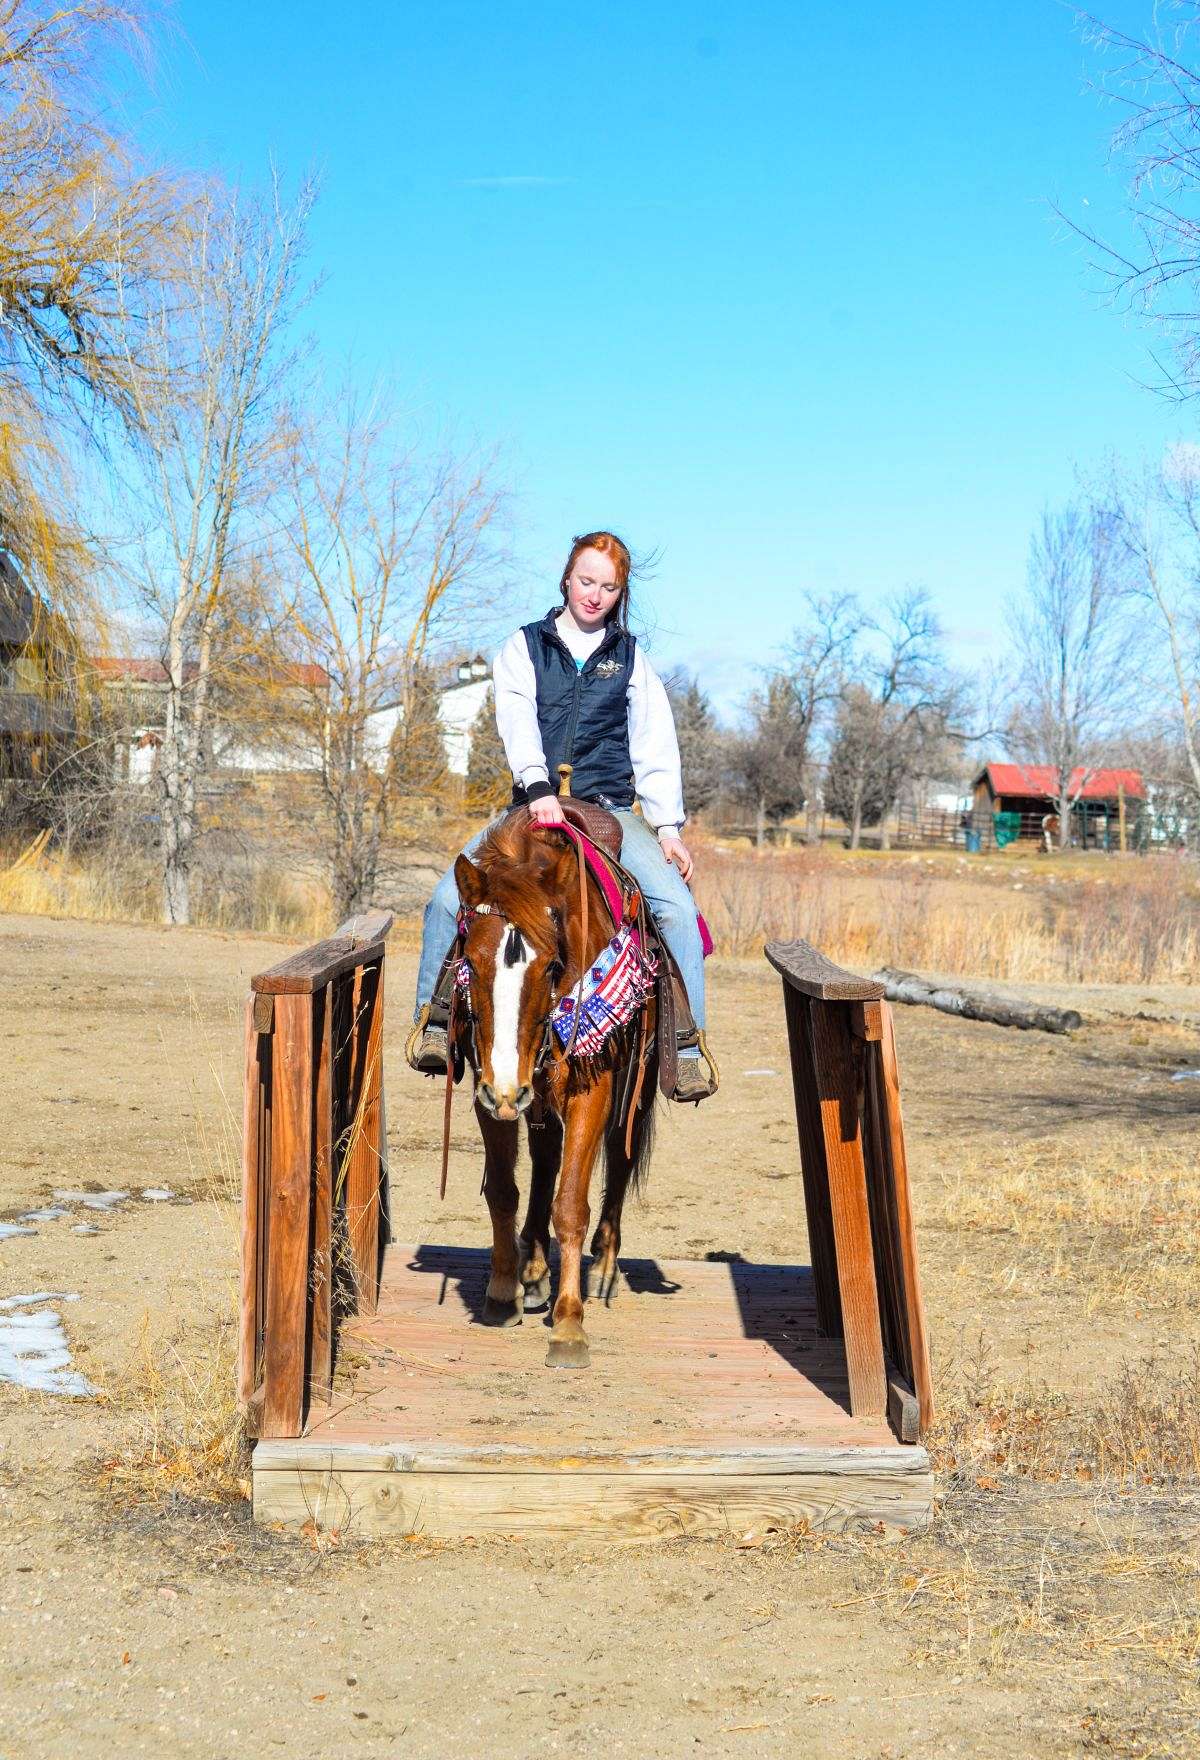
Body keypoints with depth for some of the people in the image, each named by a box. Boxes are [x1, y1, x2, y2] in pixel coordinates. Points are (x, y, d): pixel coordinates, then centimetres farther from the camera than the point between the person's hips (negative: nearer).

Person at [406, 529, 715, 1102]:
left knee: (675, 905, -24)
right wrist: (537, 786, -24)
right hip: (533, 803, 0)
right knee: (448, 897, -21)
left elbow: (656, 751, 8)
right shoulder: (524, 648, 9)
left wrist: (668, 826, -4)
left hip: (609, 810, 0)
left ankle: (687, 1045, -16)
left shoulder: (631, 660, 12)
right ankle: (432, 1023, -6)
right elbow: (518, 723, -7)